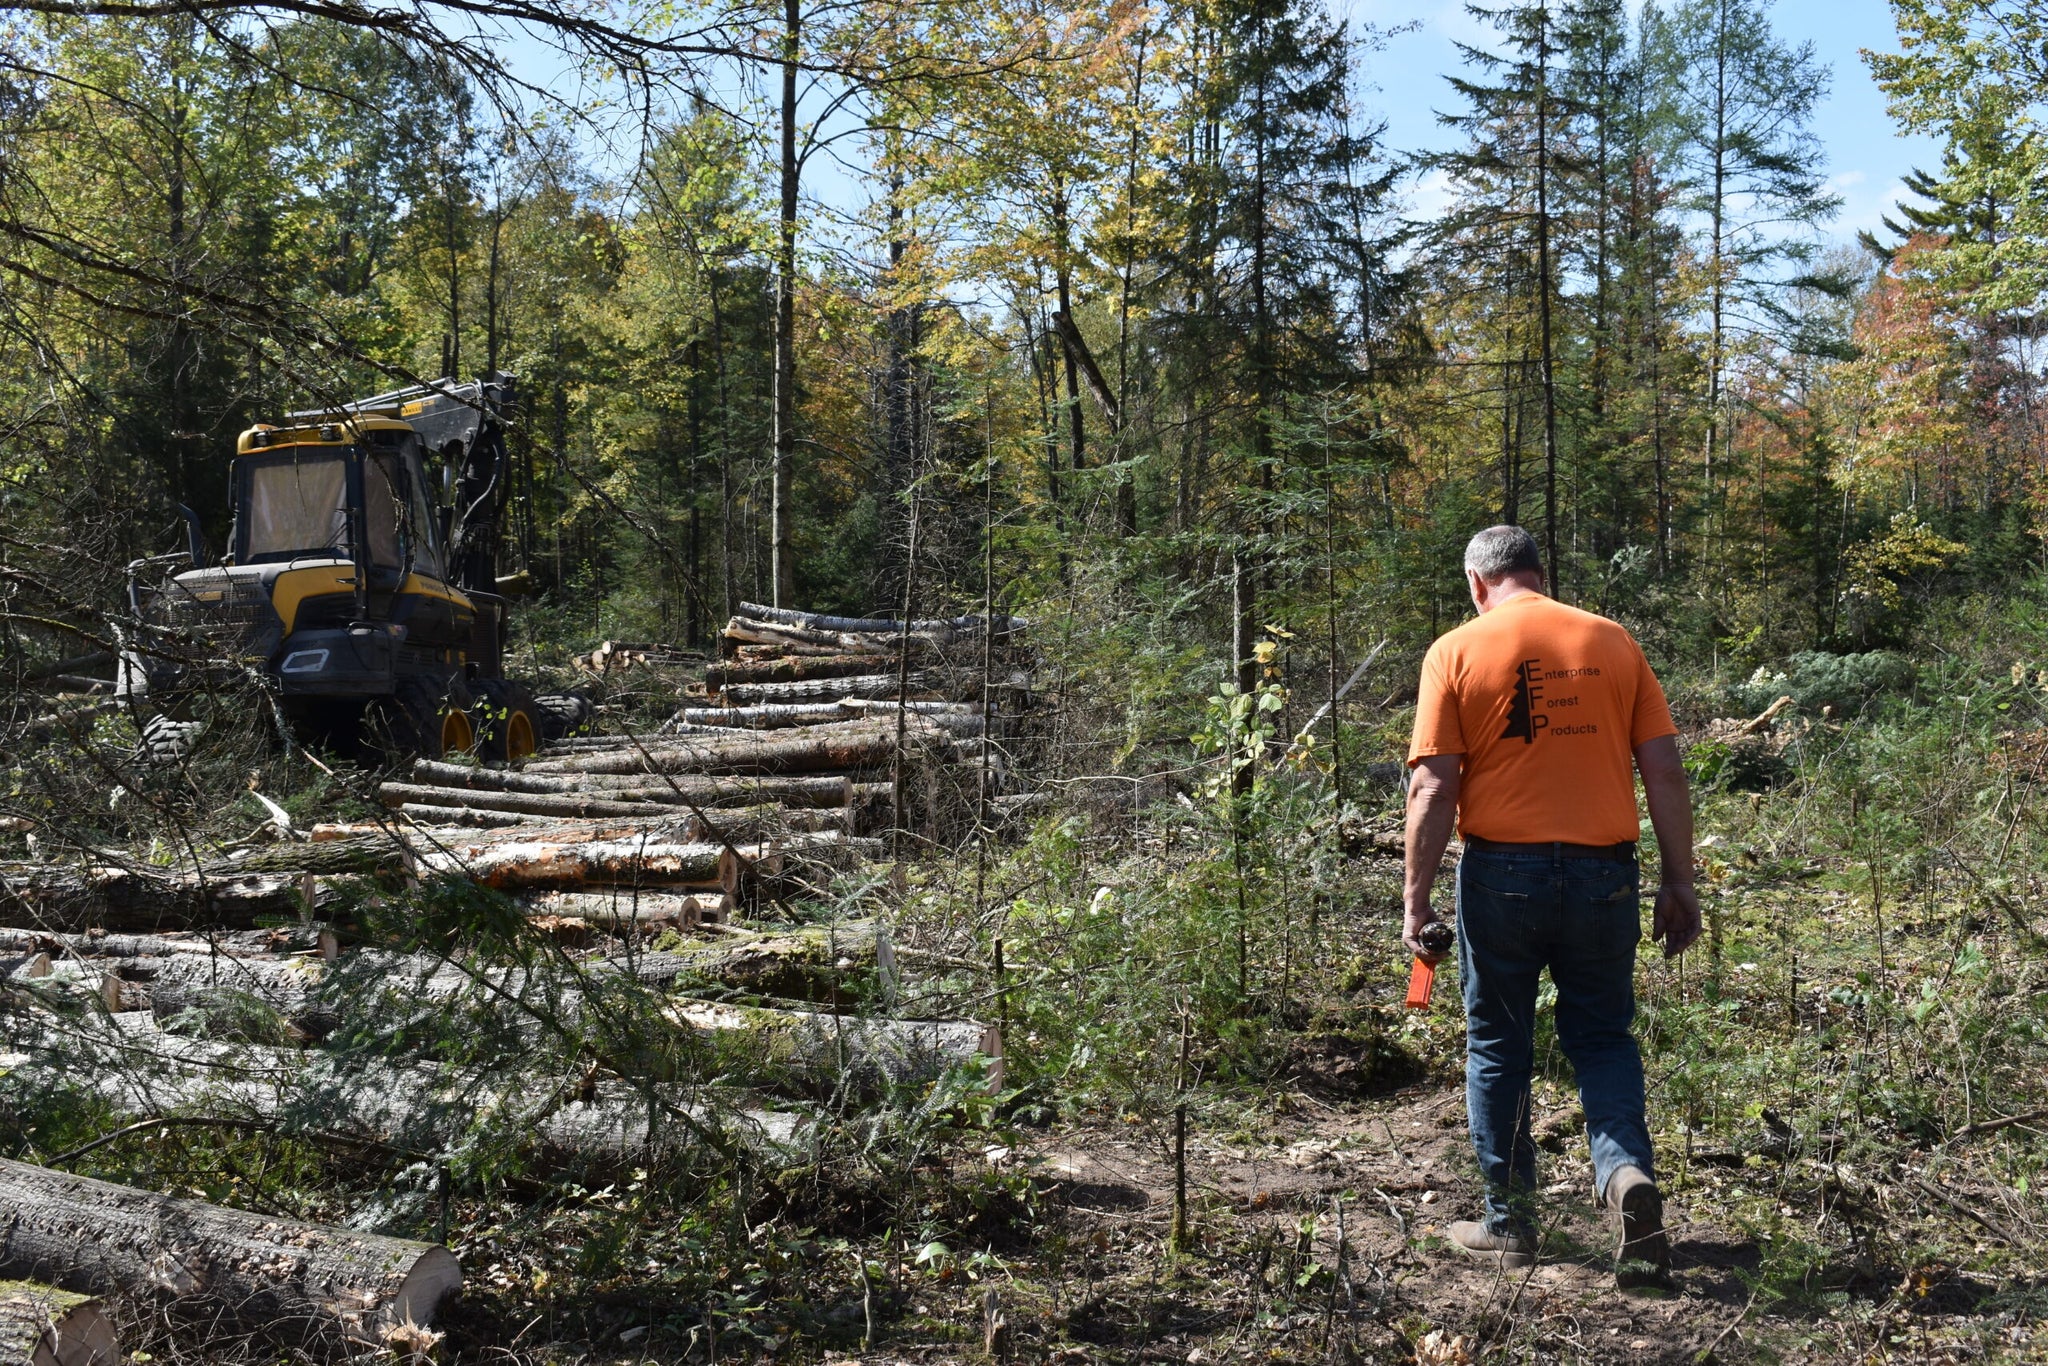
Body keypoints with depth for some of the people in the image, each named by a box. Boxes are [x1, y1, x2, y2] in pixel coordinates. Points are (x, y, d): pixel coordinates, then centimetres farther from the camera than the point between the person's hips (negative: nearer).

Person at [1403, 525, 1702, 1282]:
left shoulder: (1457, 651, -3)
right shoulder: (1613, 642, 5)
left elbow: (1434, 789, -9)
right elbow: (1665, 772, 2)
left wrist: (1416, 896, -2)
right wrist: (1678, 882, 9)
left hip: (1502, 872, -2)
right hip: (1603, 874, 2)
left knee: (1497, 1048, 14)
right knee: (1602, 1036, 17)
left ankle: (1508, 1221, 21)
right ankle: (1628, 1169, -7)